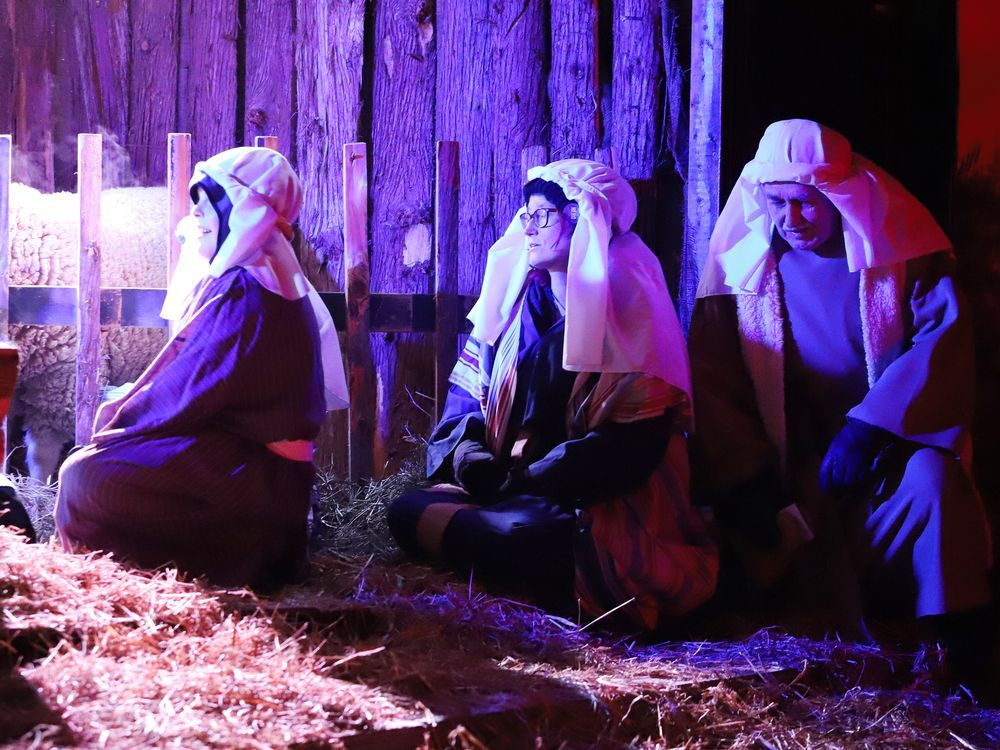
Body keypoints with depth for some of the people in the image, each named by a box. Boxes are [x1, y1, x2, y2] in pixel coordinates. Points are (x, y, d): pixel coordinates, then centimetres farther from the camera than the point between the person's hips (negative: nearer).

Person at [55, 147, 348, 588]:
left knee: (88, 480, -21)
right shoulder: (242, 279, 15)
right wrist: (125, 414, 5)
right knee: (83, 467, 15)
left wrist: (121, 419, -5)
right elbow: (188, 374, 16)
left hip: (253, 476, -11)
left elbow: (193, 387, -19)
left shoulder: (247, 291, -18)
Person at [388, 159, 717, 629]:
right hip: (515, 497, 7)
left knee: (524, 533, -36)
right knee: (408, 510, -15)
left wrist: (522, 479, -16)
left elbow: (633, 443, -15)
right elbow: (467, 393, 15)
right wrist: (467, 453, -8)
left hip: (604, 507, -6)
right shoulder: (516, 299, 13)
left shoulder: (629, 309, -7)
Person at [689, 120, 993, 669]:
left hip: (893, 444, -2)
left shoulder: (900, 246, -3)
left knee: (930, 479, -32)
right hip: (792, 464, 2)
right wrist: (744, 477, -10)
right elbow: (713, 380, 0)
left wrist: (868, 426, -23)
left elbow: (943, 340, -14)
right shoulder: (740, 260, 1)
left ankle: (963, 659, -19)